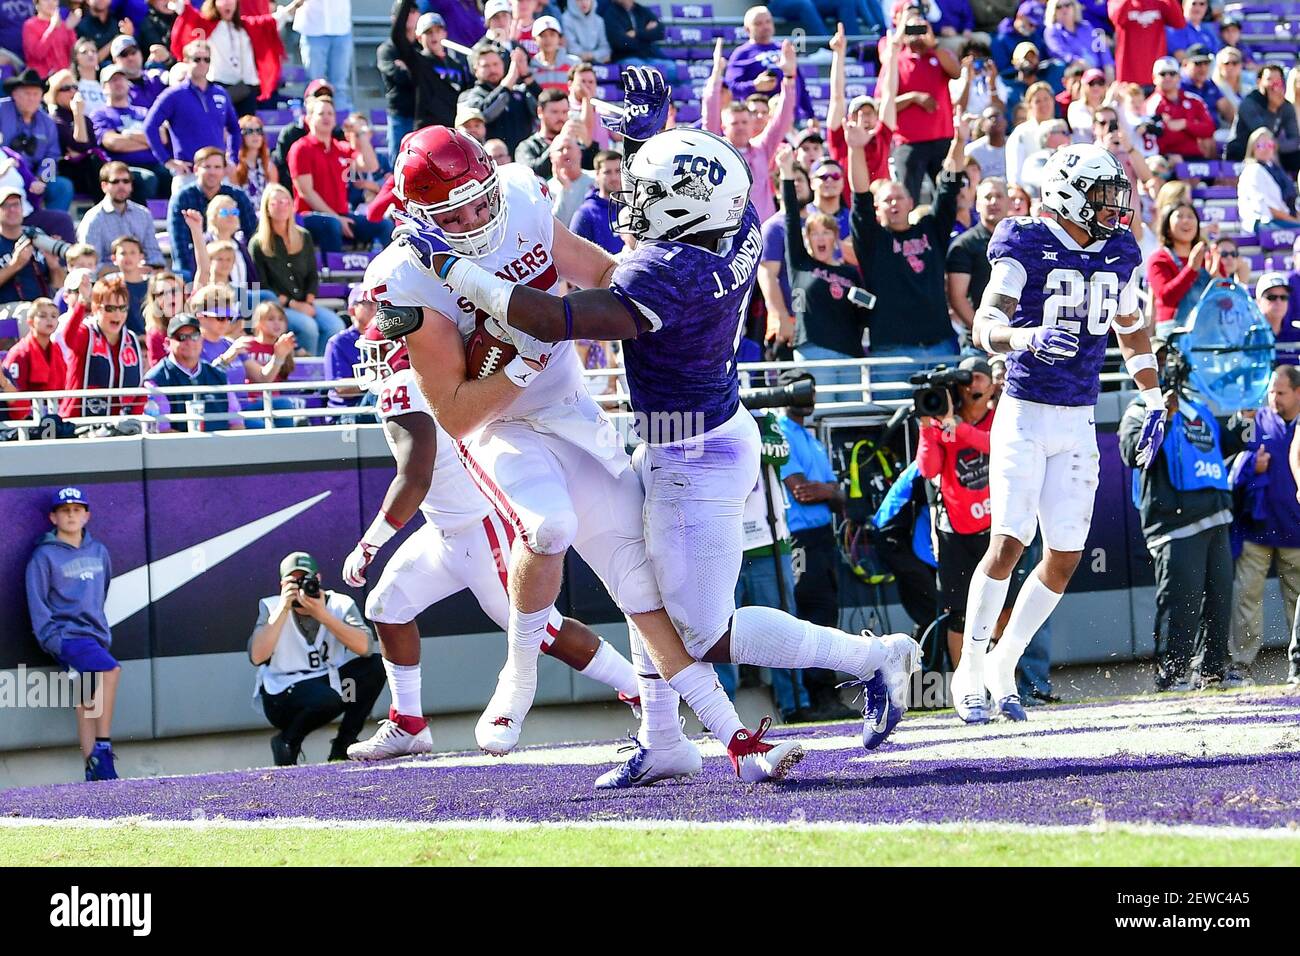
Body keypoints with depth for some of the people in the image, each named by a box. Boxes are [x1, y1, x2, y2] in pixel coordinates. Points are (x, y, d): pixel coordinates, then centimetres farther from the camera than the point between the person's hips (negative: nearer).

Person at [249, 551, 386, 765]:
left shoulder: (341, 605, 0)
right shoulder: (271, 607, -2)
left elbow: (363, 647, -19)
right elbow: (257, 657, -19)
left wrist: (323, 615, -24)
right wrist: (283, 609, -19)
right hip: (282, 693, -4)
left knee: (375, 667, -19)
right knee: (328, 698, -36)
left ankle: (343, 745, -7)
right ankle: (287, 742, -6)